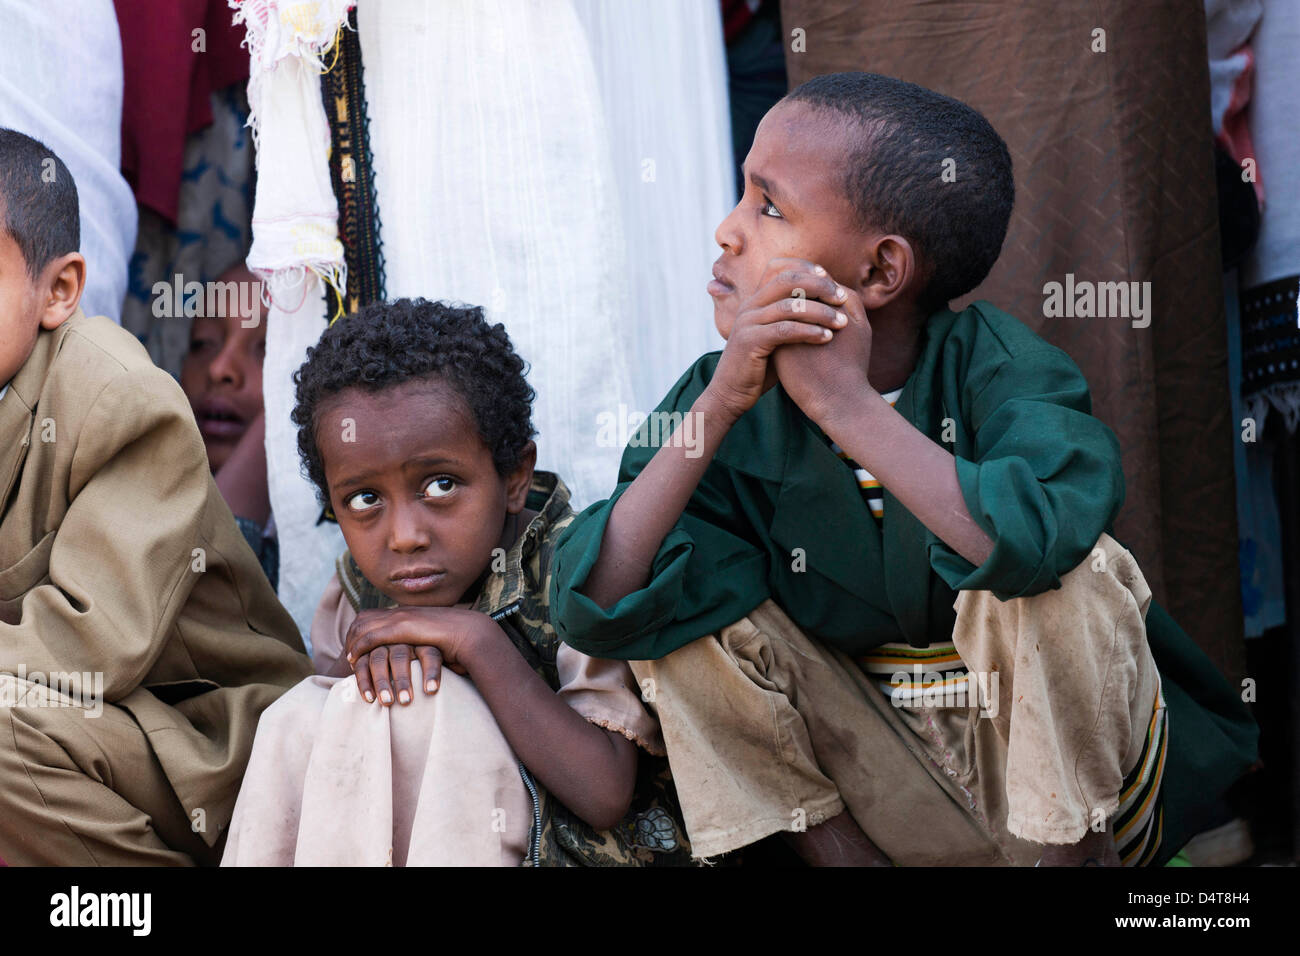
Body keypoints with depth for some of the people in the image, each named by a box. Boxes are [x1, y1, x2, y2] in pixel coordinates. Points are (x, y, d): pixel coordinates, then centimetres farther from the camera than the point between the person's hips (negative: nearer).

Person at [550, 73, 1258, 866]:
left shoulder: (994, 363, -18)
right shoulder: (723, 399, -9)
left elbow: (1035, 540, -41)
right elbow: (595, 613, -21)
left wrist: (846, 400, -34)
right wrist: (720, 407, -28)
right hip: (888, 787, 3)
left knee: (1062, 572, -31)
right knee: (693, 604, -15)